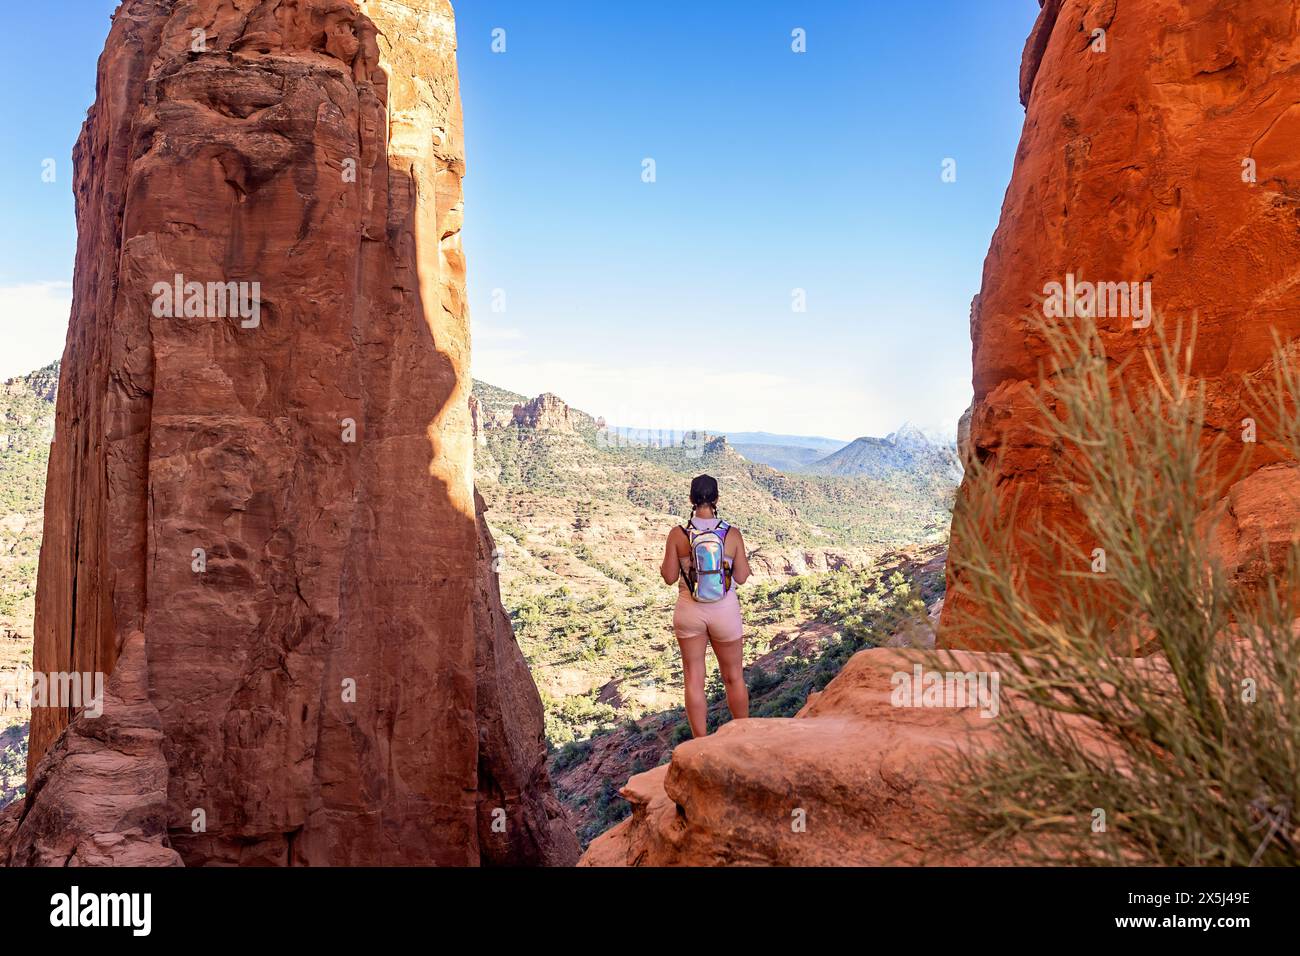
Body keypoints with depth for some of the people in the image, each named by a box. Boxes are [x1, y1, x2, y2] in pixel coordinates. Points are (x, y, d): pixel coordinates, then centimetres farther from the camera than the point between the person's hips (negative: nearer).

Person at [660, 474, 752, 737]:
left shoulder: (678, 534, -10)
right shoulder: (732, 534, -9)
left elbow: (669, 577, -3)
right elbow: (741, 577, -2)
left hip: (690, 610, 0)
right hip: (725, 610, 0)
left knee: (694, 680, 10)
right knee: (734, 677, 18)